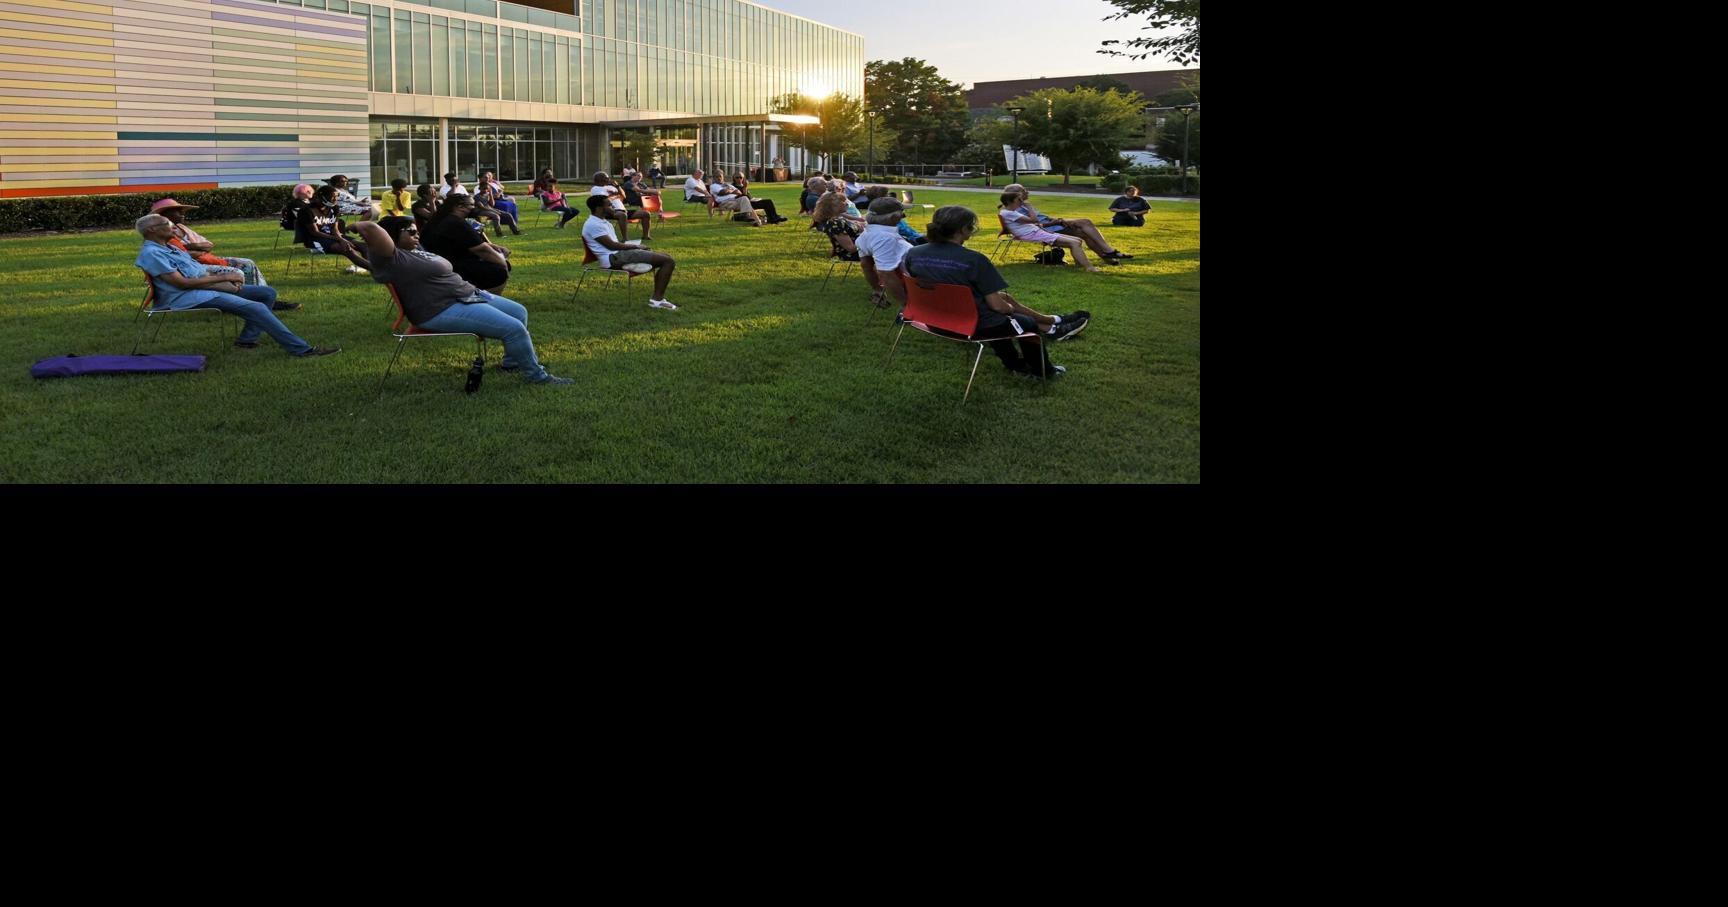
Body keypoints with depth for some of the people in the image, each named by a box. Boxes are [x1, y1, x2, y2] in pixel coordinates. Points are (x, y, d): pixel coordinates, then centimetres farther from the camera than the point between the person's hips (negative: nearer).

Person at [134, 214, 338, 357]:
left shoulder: (170, 248, 21)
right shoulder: (151, 254, -11)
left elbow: (200, 272, 20)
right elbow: (182, 282, -19)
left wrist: (225, 280, -2)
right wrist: (222, 278, -14)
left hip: (205, 286, 10)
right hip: (186, 297, -10)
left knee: (267, 293, 3)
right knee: (256, 307, -24)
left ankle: (247, 339, -1)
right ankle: (300, 349, -27)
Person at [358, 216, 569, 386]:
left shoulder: (416, 251, 16)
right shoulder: (392, 259, -16)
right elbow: (371, 229, -28)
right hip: (443, 311, -11)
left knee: (519, 312, 17)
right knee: (514, 328, -18)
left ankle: (513, 362, 30)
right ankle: (535, 375, -3)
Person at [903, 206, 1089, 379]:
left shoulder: (912, 255, -8)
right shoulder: (974, 260, -24)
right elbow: (997, 305, -20)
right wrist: (1012, 308, 5)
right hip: (973, 325, -7)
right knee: (1028, 323, 23)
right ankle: (1041, 370, 47)